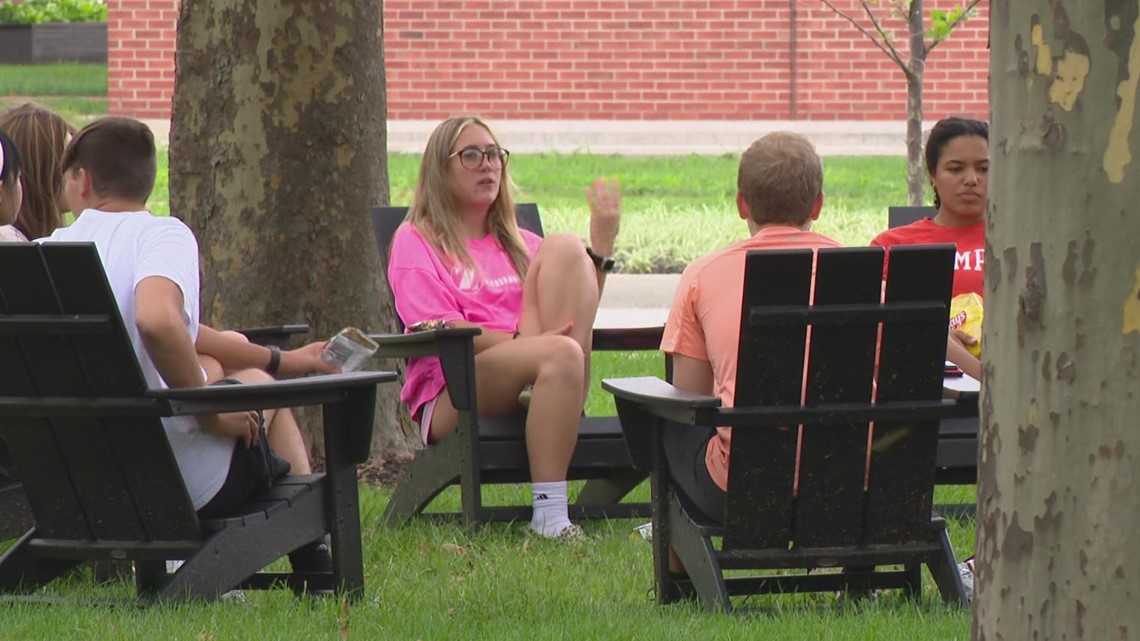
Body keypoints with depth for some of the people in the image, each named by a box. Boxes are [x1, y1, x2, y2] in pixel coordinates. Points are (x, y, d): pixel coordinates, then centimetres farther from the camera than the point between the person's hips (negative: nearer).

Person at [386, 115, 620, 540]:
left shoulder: (520, 245, 29)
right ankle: (548, 515, -40)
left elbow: (578, 317, 17)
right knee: (560, 352, -34)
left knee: (564, 247, -11)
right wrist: (520, 341, -19)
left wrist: (602, 241, 7)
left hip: (530, 392, 5)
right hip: (452, 400, -5)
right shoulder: (416, 241, 11)